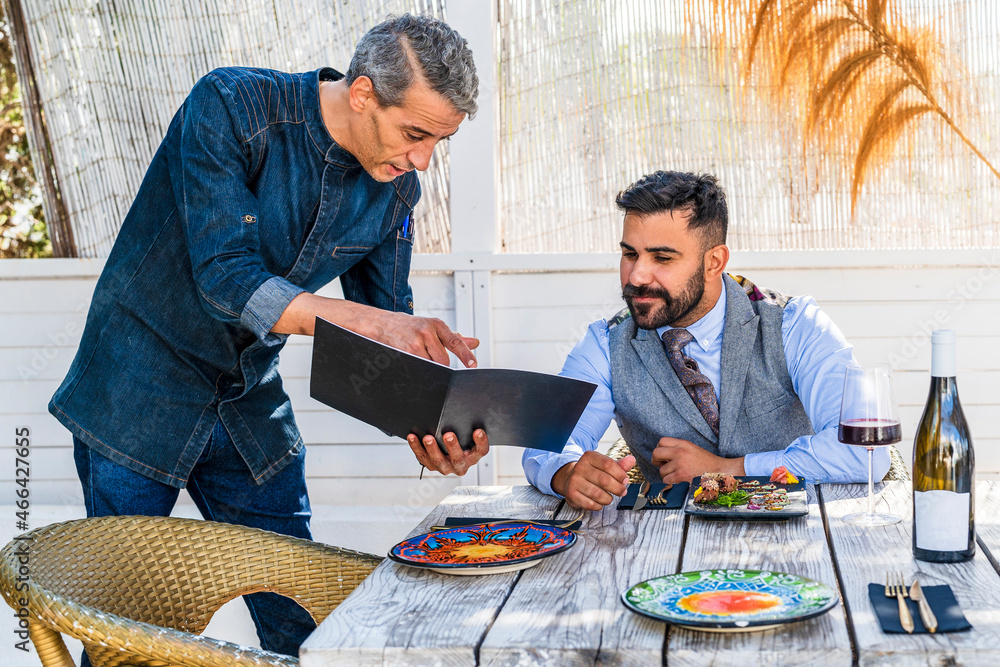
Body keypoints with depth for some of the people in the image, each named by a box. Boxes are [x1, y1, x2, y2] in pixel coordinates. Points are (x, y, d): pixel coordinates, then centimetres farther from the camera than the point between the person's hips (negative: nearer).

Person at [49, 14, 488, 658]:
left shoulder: (396, 189, -4)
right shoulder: (231, 106, -21)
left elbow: (391, 331, -1)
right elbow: (226, 279, -29)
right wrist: (372, 319, -37)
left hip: (252, 405, 5)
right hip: (139, 396, -5)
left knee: (299, 617, 8)